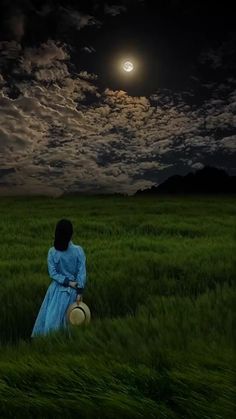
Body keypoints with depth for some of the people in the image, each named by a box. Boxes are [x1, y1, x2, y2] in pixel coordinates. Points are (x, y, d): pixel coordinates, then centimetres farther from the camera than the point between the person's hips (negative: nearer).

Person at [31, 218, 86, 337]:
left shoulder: (52, 251, -12)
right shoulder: (78, 250, -14)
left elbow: (53, 273, -11)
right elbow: (82, 272, -13)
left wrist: (68, 282, -8)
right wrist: (80, 291, -8)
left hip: (56, 288, 0)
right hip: (72, 290, 0)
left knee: (51, 314, 14)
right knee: (66, 316, 15)